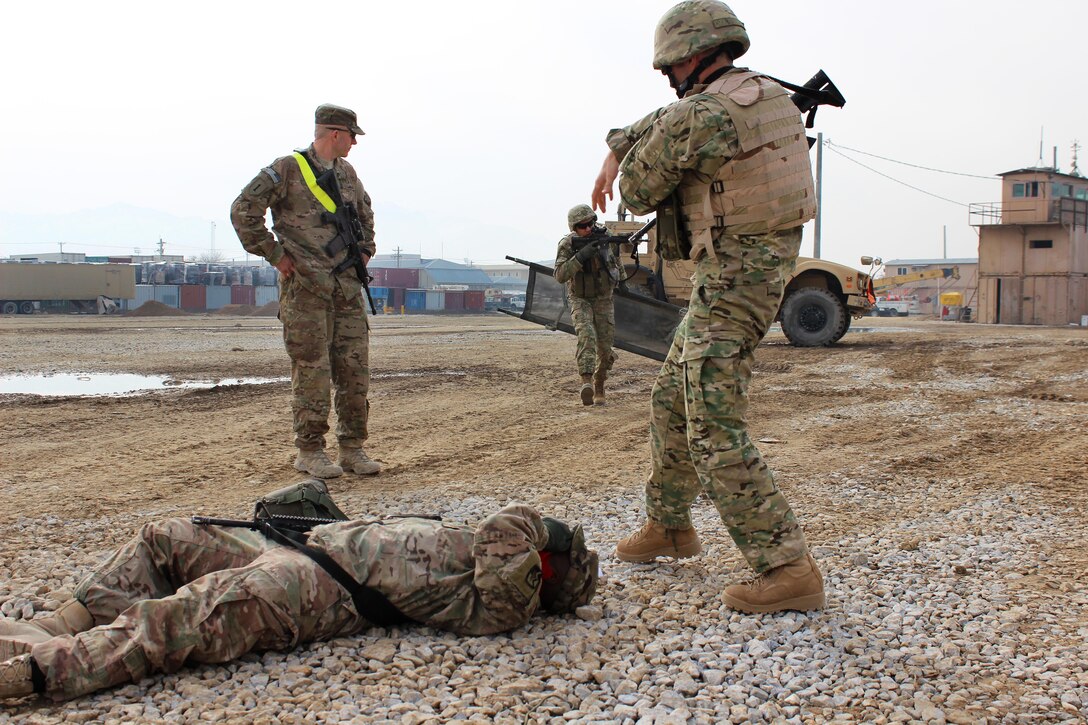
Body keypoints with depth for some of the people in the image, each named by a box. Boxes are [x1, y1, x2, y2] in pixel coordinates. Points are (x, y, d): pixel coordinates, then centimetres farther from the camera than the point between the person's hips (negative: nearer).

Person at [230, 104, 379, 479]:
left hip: (347, 285, 7)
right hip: (305, 287, -6)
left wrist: (365, 249, 22)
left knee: (355, 368, 4)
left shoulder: (346, 173, 15)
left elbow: (364, 212, 34)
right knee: (312, 369, -4)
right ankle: (309, 451, 5)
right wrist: (275, 254, -9)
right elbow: (243, 211, -9)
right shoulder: (287, 170, -6)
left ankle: (352, 448, 13)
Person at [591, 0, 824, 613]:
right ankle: (669, 526, 35)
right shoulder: (769, 96, 11)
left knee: (715, 433, -11)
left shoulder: (698, 116, -18)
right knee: (672, 401, 21)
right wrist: (615, 151, 16)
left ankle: (790, 570, -11)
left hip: (730, 283, -10)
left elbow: (638, 191, -5)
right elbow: (658, 122, 24)